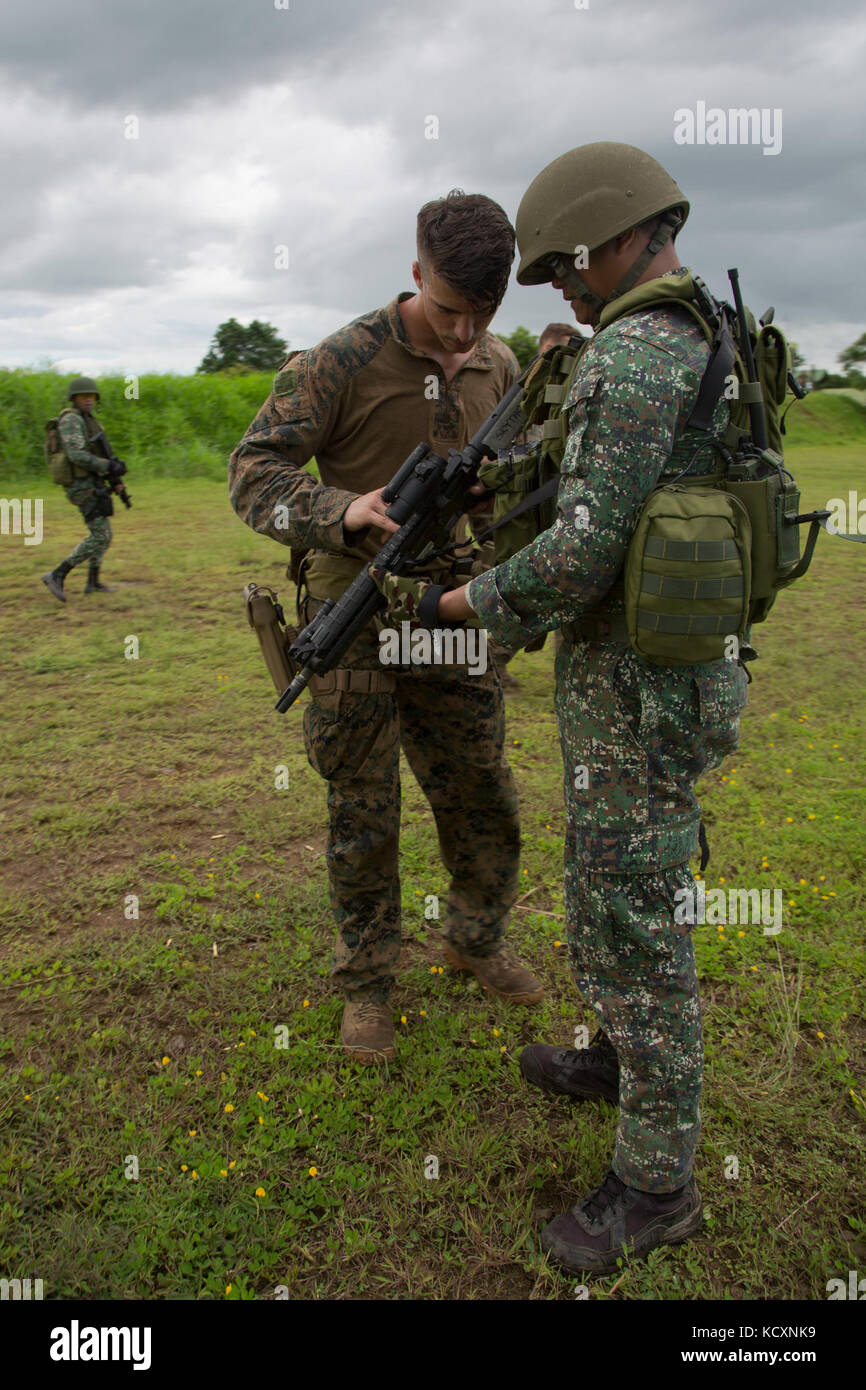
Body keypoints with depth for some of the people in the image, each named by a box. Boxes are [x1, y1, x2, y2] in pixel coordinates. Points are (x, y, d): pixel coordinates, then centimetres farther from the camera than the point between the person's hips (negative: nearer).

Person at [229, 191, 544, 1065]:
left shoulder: (499, 368, 4)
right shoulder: (344, 360, -13)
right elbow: (253, 470, -14)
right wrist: (341, 513, -33)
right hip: (356, 624, -4)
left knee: (481, 798, 13)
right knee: (362, 817, 6)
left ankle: (475, 941, 37)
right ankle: (366, 982, 26)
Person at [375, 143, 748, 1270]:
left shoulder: (631, 355, -19)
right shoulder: (710, 349, 14)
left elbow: (581, 557, -26)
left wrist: (472, 603, -9)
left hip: (637, 698, -10)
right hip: (682, 666, 10)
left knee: (632, 925, 1)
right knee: (614, 883, 24)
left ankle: (655, 1180, 18)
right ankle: (626, 1059, 45)